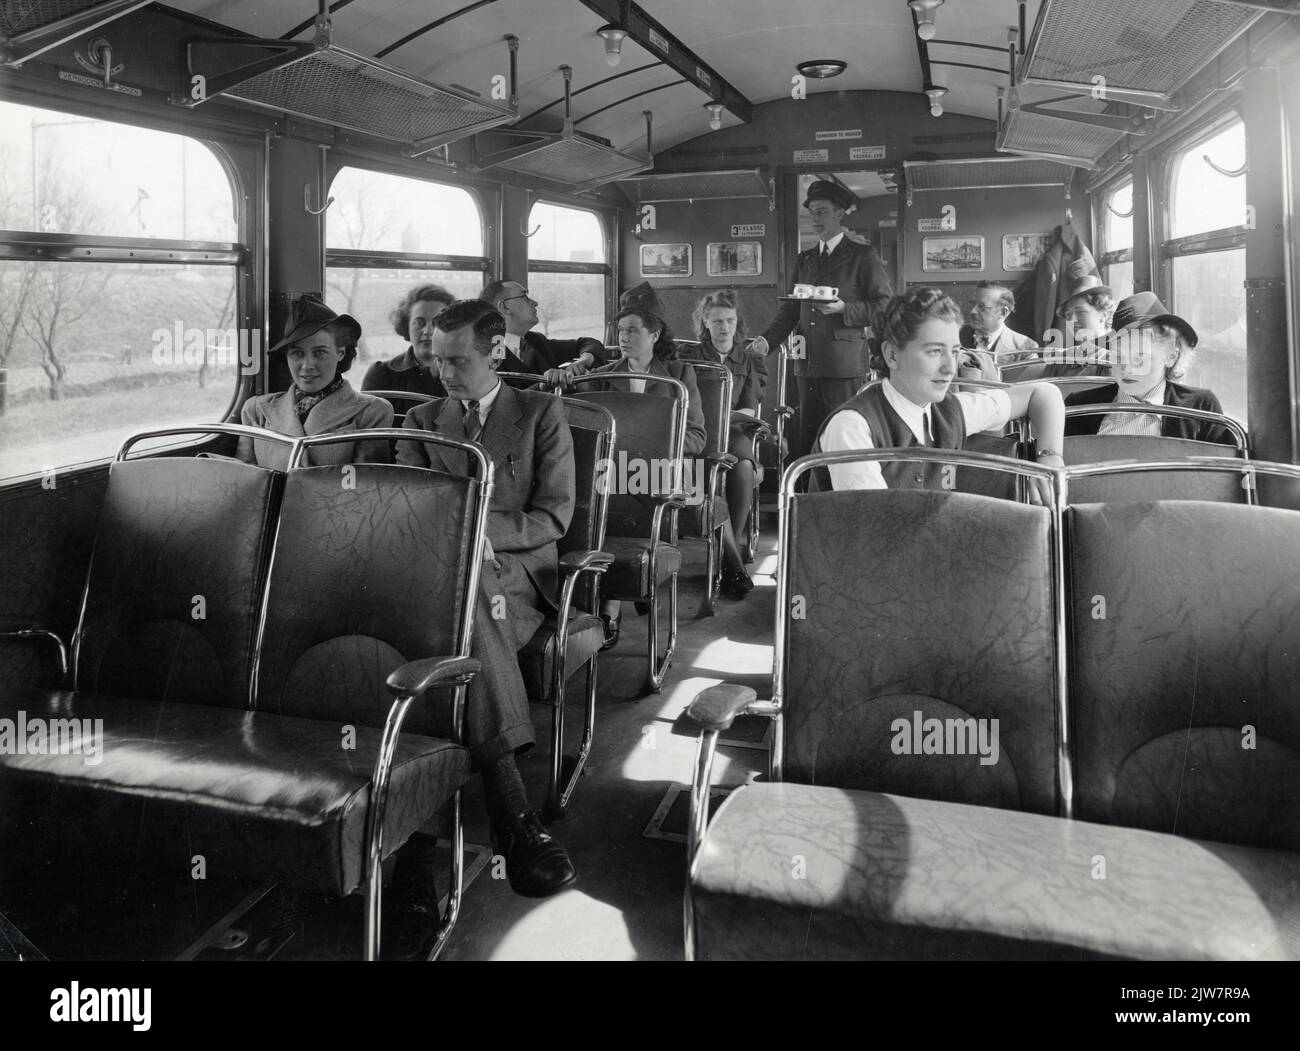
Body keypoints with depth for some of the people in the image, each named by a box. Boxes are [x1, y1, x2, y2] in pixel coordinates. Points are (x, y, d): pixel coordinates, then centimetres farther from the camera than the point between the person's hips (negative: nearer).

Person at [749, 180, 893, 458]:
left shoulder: (863, 256, 3)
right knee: (806, 441, 6)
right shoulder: (804, 260, 20)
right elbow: (791, 309, 17)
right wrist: (767, 339, 1)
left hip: (844, 364, -5)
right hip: (807, 364, 6)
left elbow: (885, 305, -2)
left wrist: (844, 309, -15)